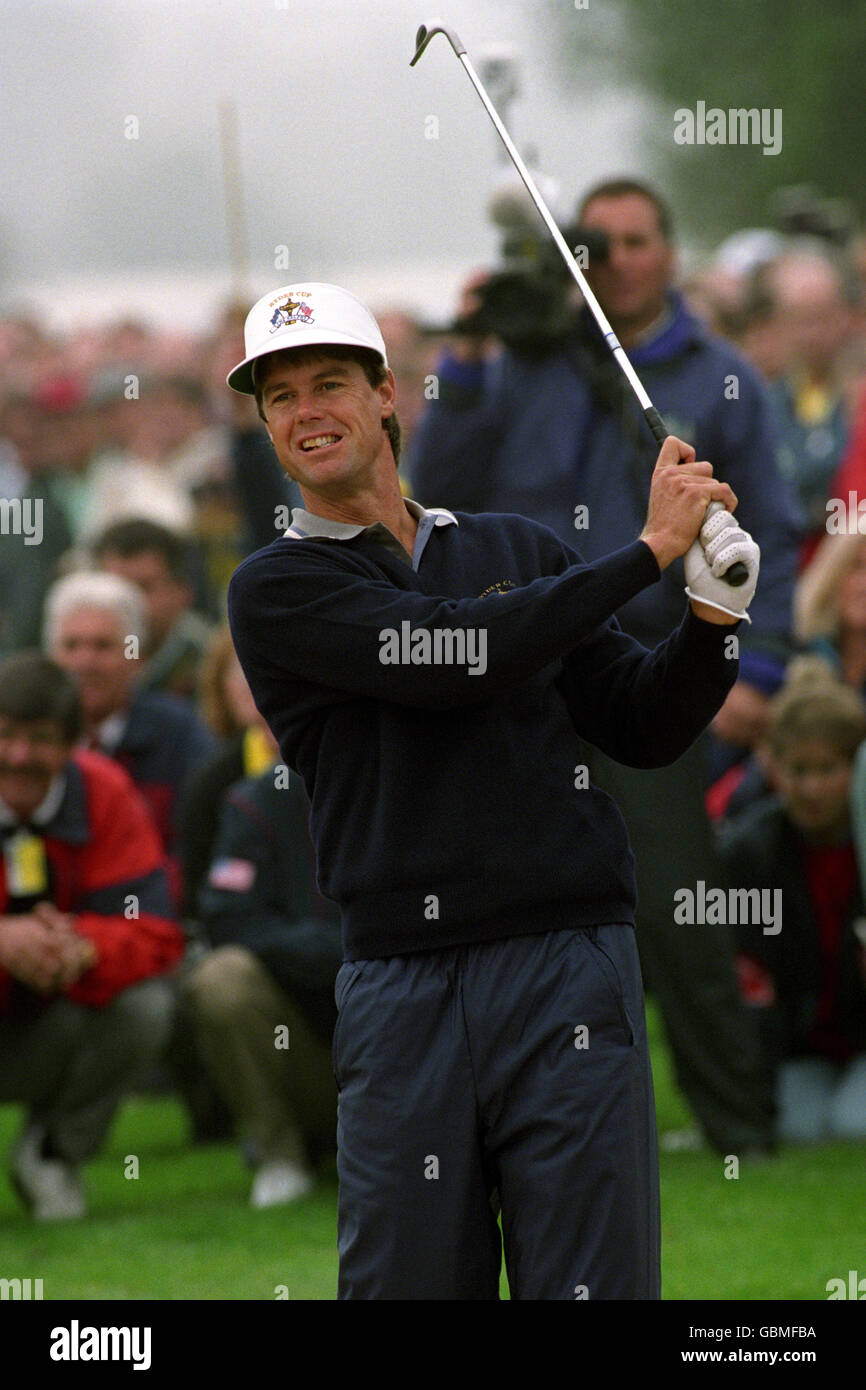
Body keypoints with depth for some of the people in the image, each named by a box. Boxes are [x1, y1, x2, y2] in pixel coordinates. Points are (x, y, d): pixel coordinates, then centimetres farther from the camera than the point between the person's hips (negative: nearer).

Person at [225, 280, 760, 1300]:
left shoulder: (526, 554, 17)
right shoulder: (275, 591, 4)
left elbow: (644, 729, 15)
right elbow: (453, 656, -11)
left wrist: (711, 614, -5)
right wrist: (651, 550, -8)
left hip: (570, 977, 2)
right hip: (401, 985, -2)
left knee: (592, 1288, -4)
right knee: (405, 1284, -1)